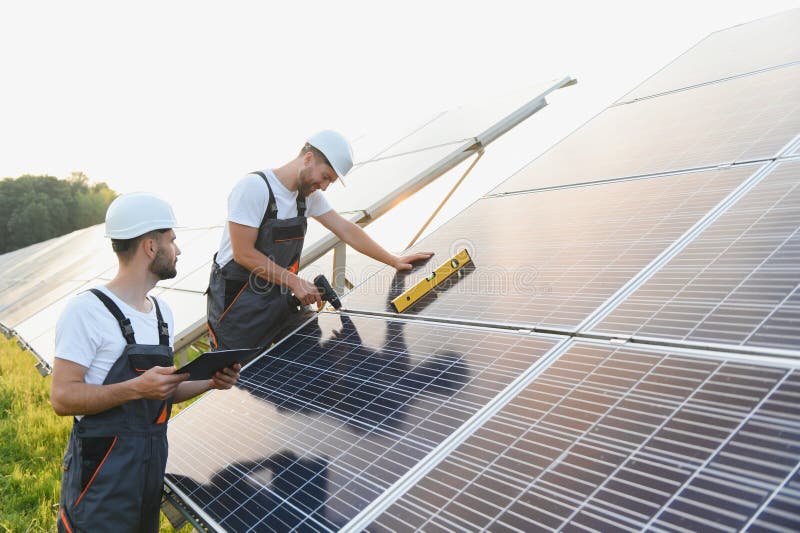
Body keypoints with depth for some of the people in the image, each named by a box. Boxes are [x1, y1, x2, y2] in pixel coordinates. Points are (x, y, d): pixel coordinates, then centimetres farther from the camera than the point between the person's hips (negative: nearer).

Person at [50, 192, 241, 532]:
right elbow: (62, 397, -18)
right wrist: (137, 388, -28)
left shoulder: (162, 312, 10)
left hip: (154, 466, 8)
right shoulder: (87, 310, -15)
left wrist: (209, 383, 0)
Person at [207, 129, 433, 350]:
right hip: (238, 304, -7)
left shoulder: (308, 194, 4)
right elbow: (244, 253, -21)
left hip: (280, 299, 7)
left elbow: (346, 230, 7)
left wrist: (395, 261, 3)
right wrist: (295, 282, -19)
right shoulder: (253, 188, -18)